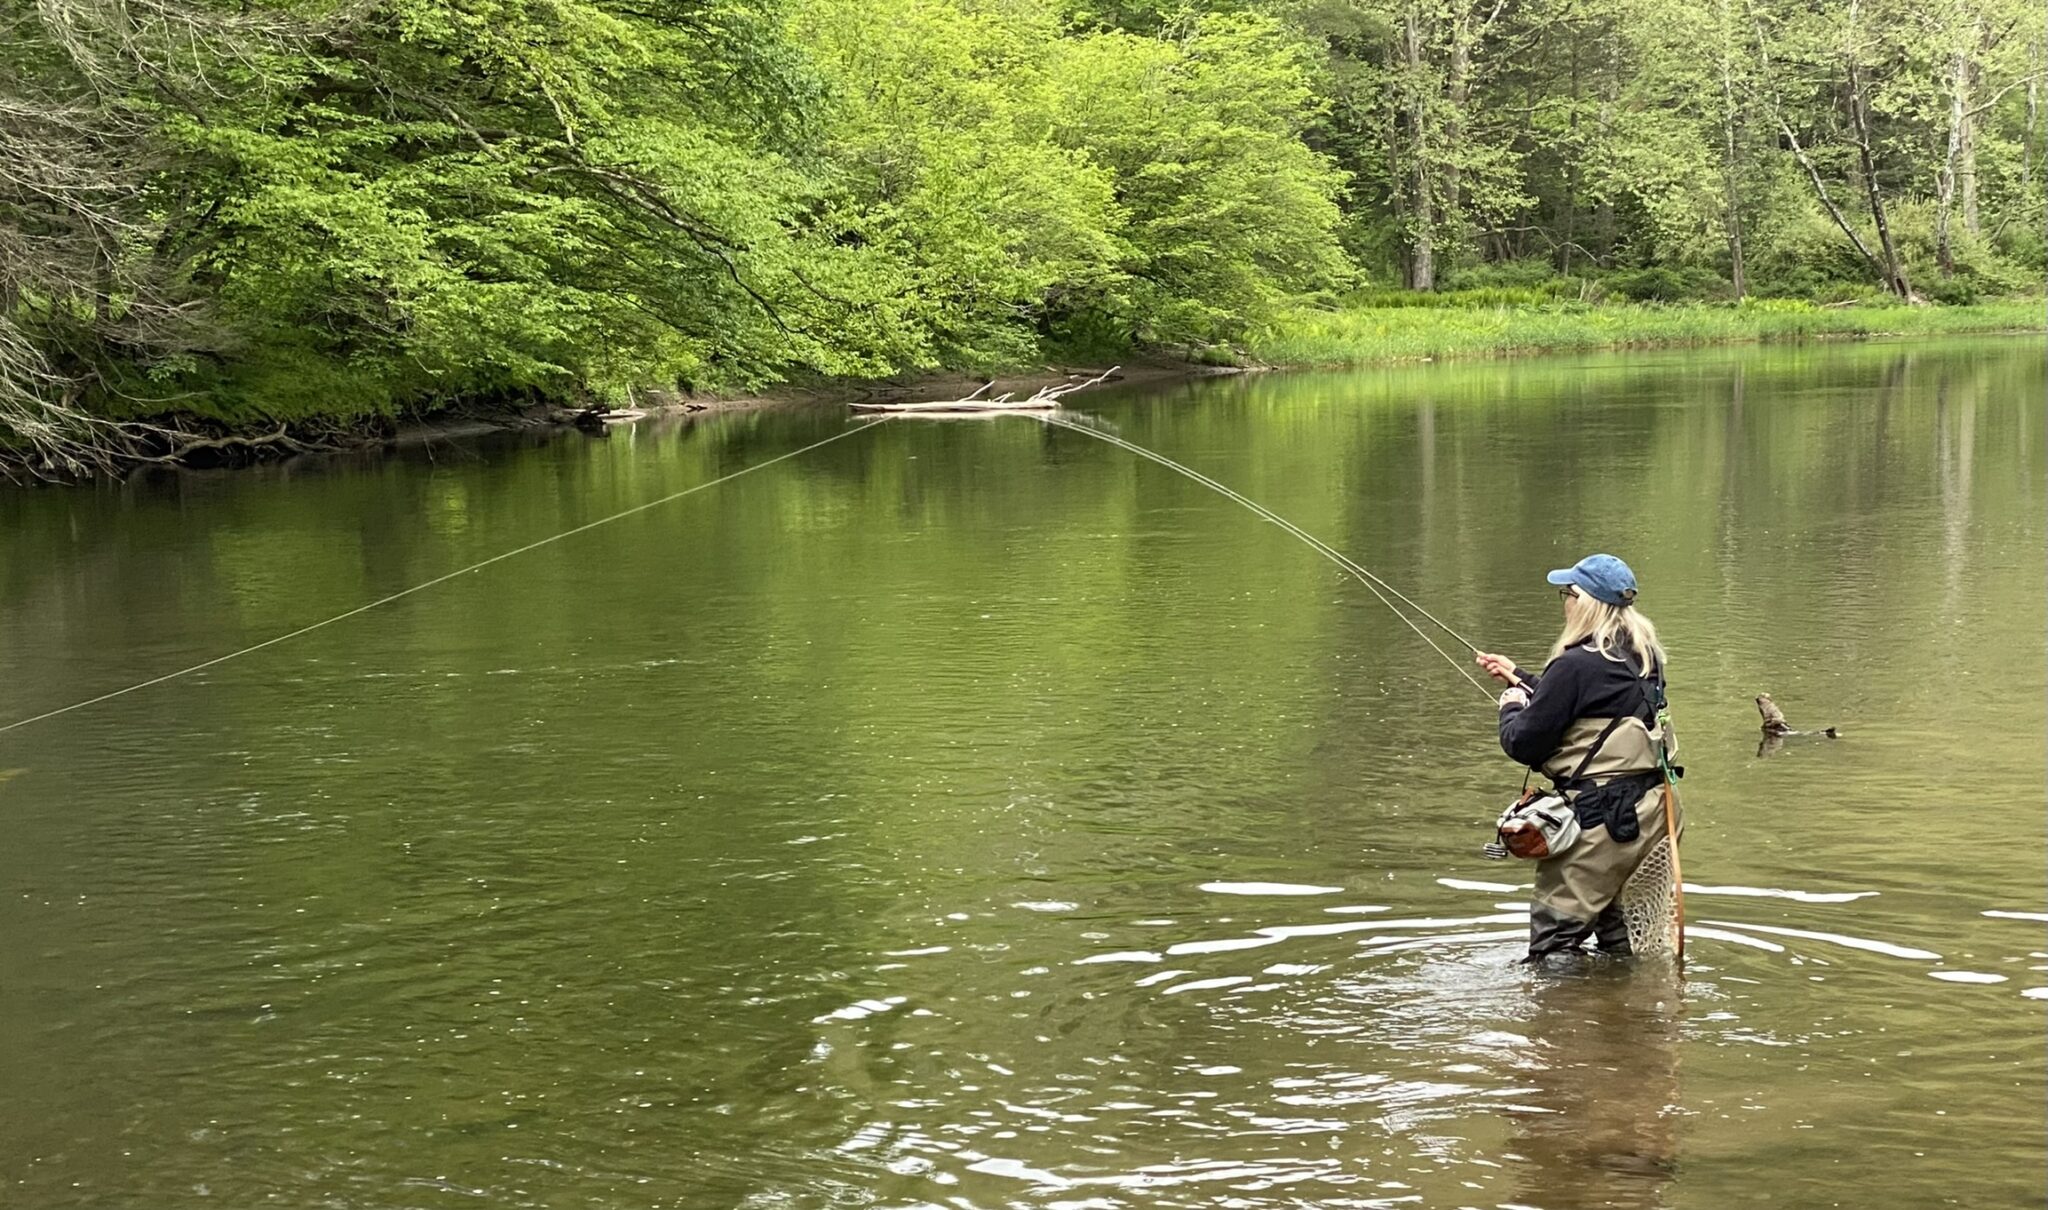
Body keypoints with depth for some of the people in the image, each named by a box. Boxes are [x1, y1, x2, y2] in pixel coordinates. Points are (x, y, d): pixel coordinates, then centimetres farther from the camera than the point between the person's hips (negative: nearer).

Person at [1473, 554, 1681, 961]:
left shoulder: (1576, 665, -19)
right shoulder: (1643, 656, 8)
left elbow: (1524, 744, -13)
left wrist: (1512, 707, 8)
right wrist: (1520, 679, 28)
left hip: (1601, 819, -9)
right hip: (1649, 810, 9)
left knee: (1554, 927, -2)